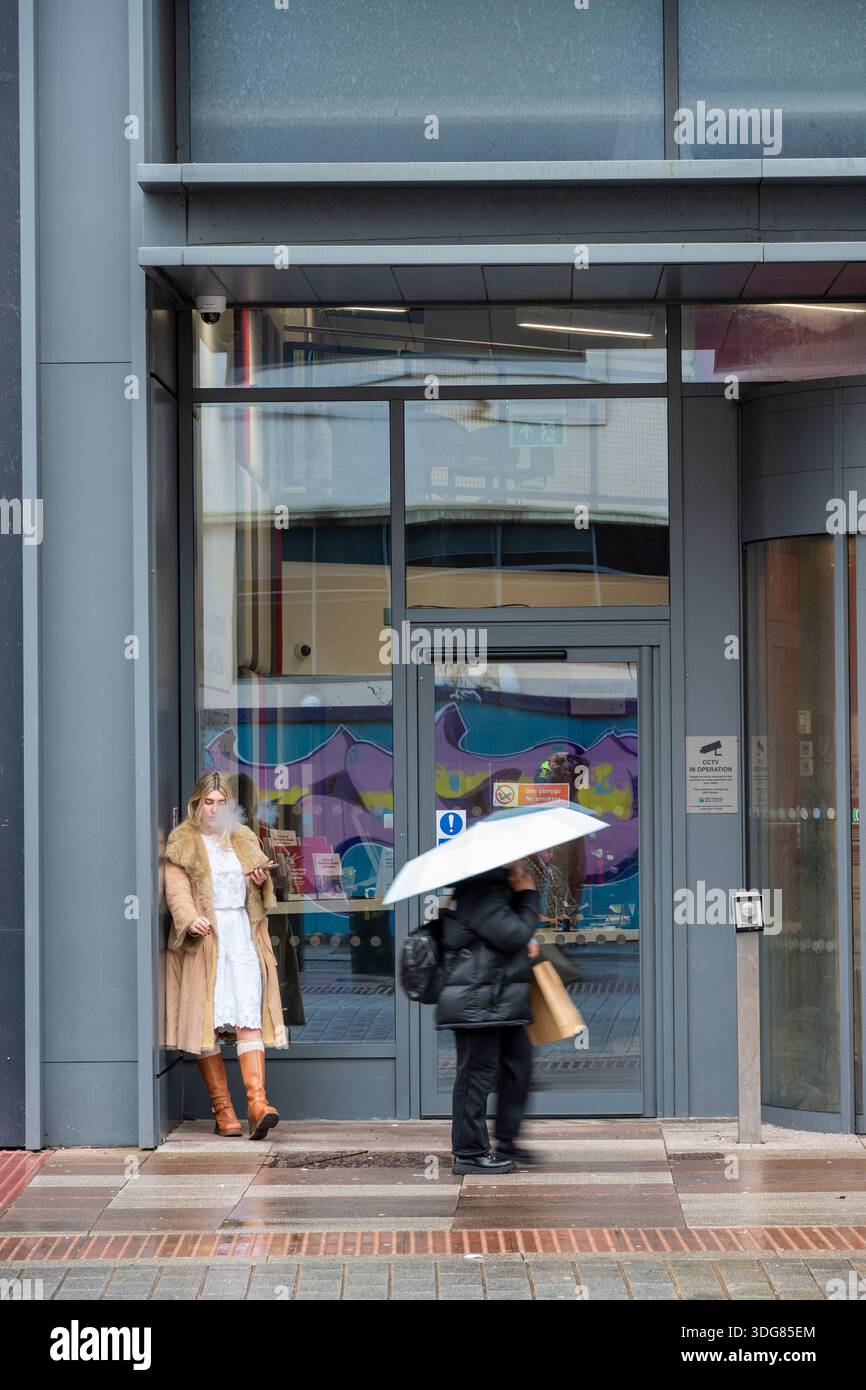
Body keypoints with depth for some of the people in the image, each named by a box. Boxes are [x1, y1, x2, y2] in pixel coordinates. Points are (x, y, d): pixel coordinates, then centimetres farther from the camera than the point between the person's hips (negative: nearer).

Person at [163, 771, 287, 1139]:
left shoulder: (244, 839, 18)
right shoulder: (182, 843, 5)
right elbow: (176, 890, -7)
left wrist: (261, 881, 4)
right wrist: (191, 919, -25)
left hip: (243, 937, 3)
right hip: (202, 940, -3)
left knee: (249, 1017, -9)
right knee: (206, 1022, -4)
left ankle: (257, 1104, -18)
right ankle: (222, 1108, 1)